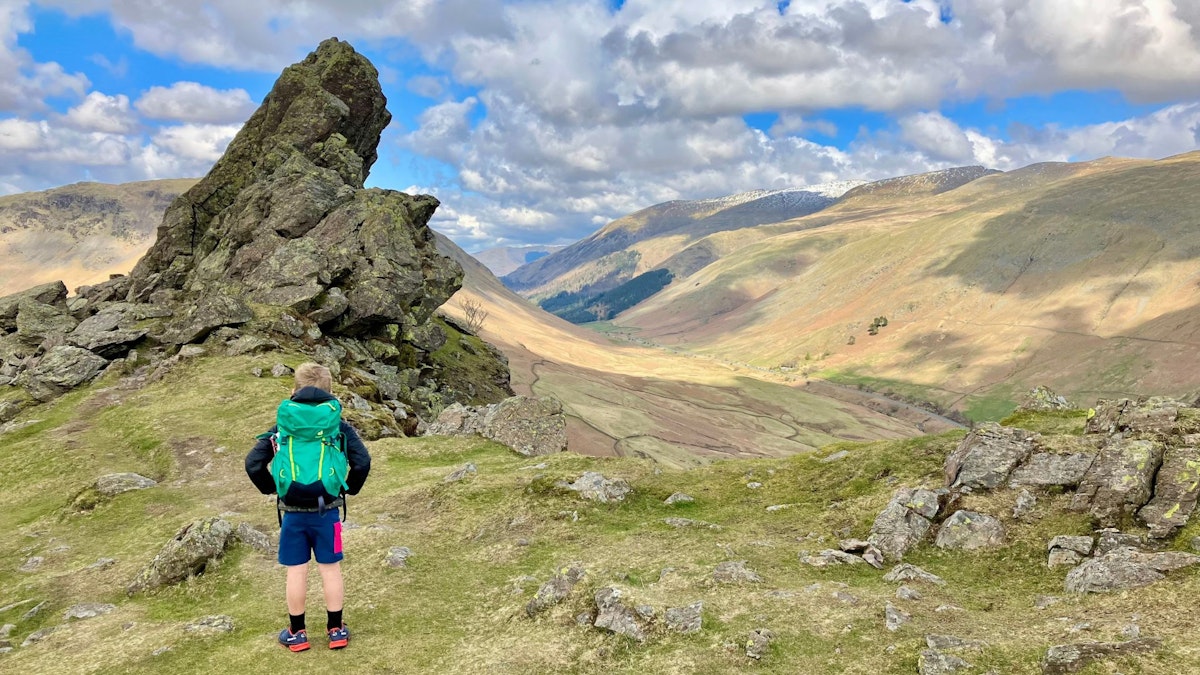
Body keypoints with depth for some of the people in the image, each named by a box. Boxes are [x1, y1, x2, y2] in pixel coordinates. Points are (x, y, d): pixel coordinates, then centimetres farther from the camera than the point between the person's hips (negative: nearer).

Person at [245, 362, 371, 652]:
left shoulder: (281, 427, 2)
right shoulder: (339, 425, -2)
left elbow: (253, 464, -2)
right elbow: (362, 462, -12)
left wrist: (270, 489, 13)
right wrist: (350, 488, 5)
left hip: (293, 513, 1)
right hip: (326, 511, -1)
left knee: (296, 571, 11)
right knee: (330, 568, 11)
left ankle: (297, 633, 23)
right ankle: (336, 630, 20)